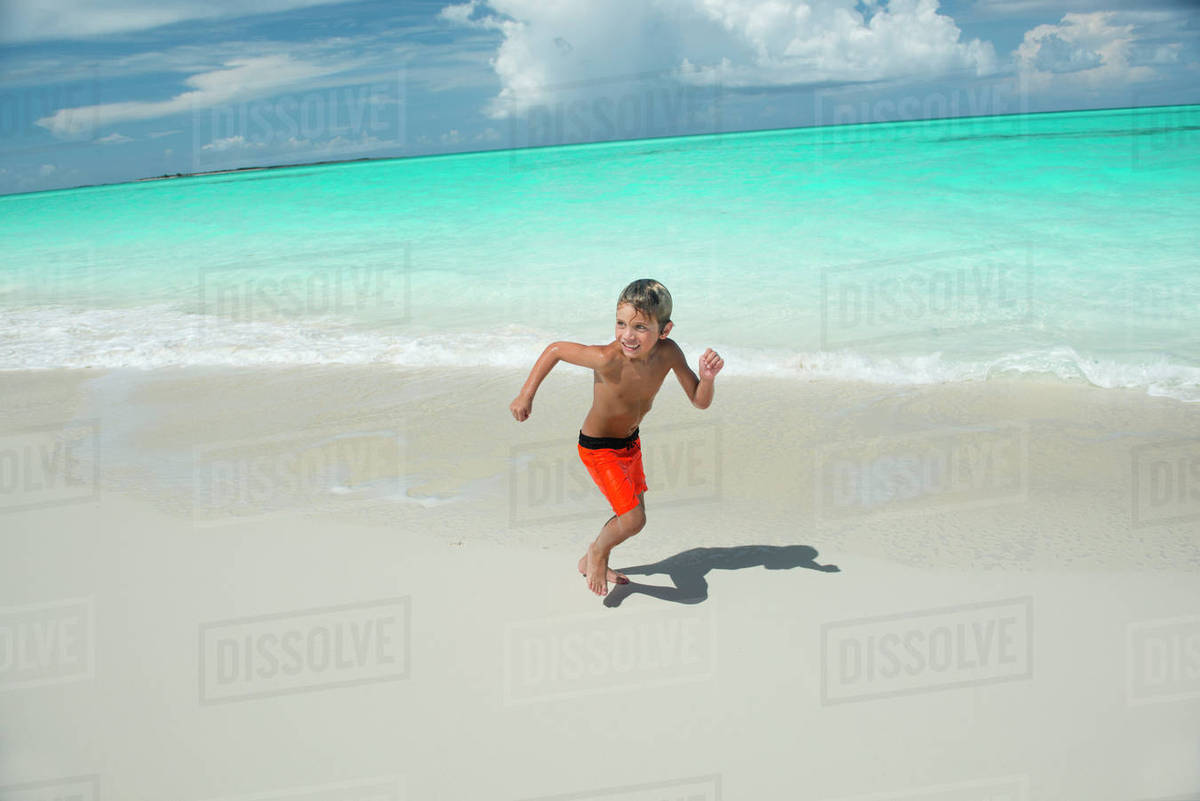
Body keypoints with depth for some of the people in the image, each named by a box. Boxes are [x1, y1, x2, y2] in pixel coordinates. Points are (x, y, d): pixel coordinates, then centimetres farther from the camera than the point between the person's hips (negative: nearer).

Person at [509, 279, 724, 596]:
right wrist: (526, 396, -15)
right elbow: (555, 349, -20)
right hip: (598, 448, -6)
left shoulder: (668, 352, -21)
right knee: (633, 520, -12)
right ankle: (597, 552, 21)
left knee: (632, 514, 20)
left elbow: (699, 401, -12)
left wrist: (707, 377, -33)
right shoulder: (608, 359, -35)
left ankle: (590, 562, 45)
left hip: (630, 441, 6)